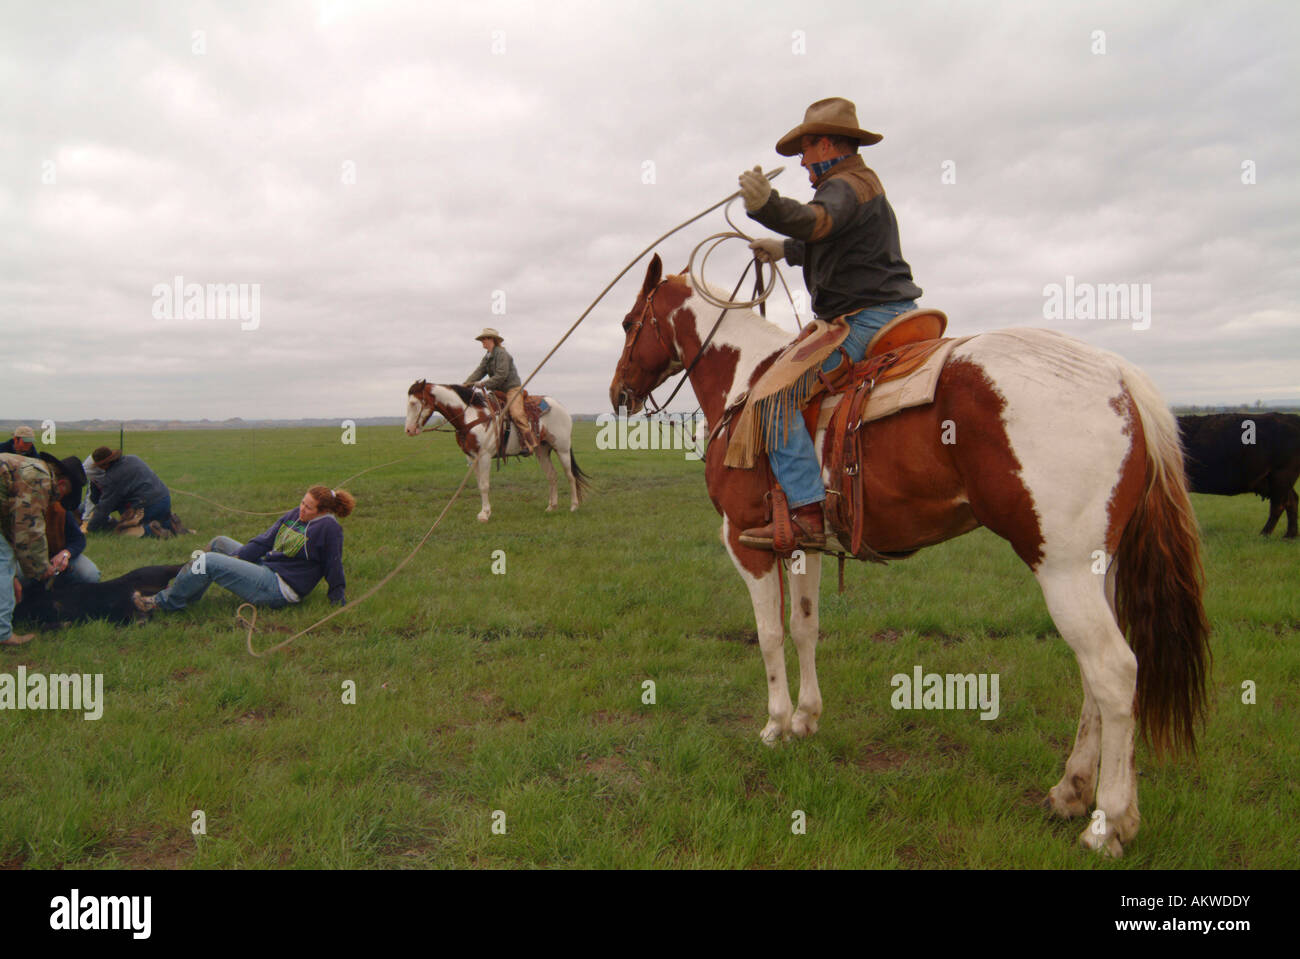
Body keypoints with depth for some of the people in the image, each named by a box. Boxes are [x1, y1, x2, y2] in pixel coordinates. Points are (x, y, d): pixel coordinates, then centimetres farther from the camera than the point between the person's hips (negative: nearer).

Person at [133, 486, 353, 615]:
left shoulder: (328, 527, -16)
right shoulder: (295, 515, 9)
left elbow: (333, 565, -14)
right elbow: (266, 540, 12)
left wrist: (339, 600, -10)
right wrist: (236, 558, 4)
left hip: (277, 589, -10)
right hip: (266, 567, 10)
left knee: (208, 562, -14)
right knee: (219, 543, 22)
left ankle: (164, 602, 4)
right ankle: (186, 594, 22)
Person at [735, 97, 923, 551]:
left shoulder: (845, 186, -11)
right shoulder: (865, 184, 24)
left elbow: (816, 221, -36)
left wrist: (767, 204, -53)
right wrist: (786, 250, 47)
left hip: (864, 321, -12)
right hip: (890, 313, 12)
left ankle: (807, 515, -28)